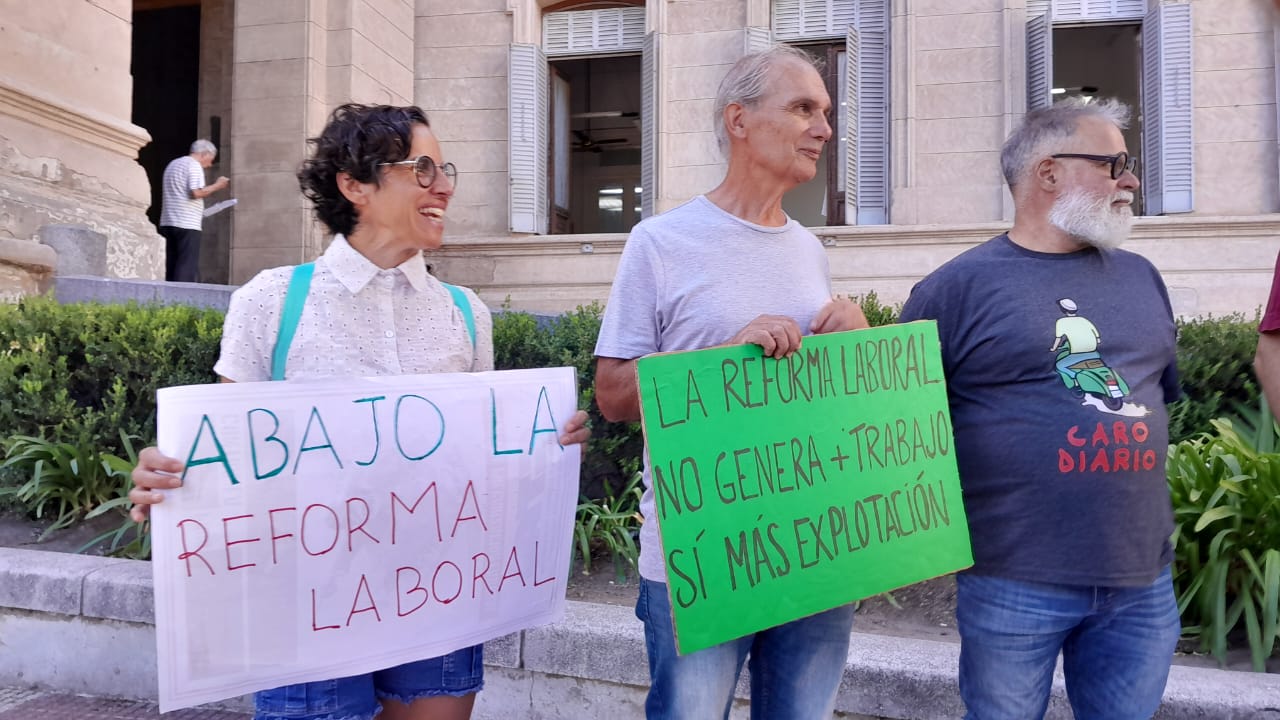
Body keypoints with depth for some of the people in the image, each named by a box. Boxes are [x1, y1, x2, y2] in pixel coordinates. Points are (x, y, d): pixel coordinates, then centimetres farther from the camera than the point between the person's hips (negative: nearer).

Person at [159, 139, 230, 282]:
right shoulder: (194, 165, -6)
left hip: (168, 222, 8)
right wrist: (217, 186, -6)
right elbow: (196, 192, -18)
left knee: (172, 265, 8)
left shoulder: (172, 164, 22)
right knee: (187, 266, -9)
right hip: (187, 223, -8)